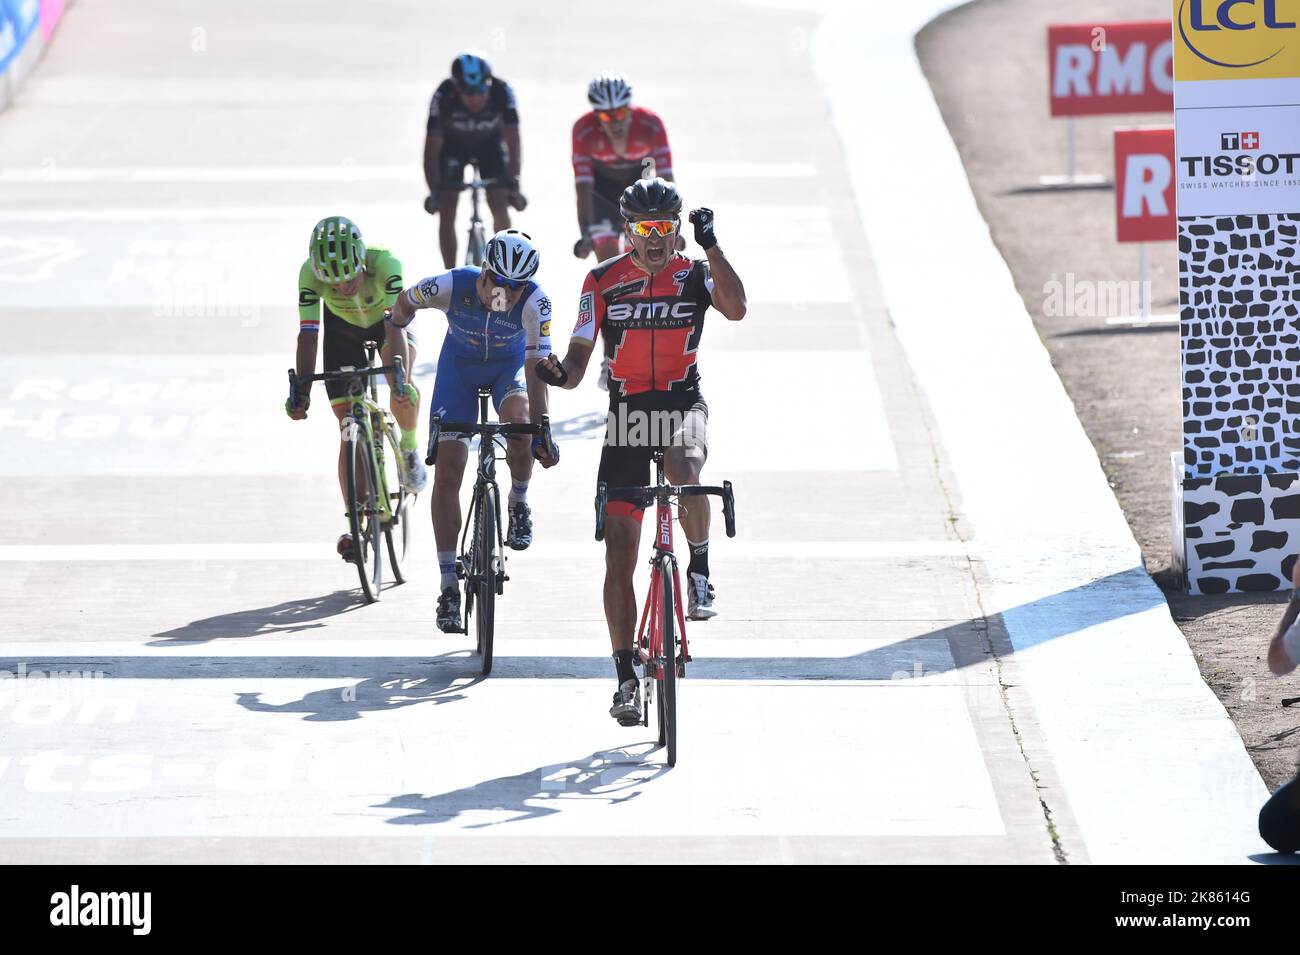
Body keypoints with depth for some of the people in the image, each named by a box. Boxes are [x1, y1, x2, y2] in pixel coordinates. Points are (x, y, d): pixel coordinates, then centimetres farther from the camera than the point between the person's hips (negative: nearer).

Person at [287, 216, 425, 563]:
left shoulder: (384, 263, -39)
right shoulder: (311, 273, -34)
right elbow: (308, 335, -34)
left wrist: (401, 380, -58)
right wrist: (301, 391, -44)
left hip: (387, 319, -1)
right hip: (343, 329, 1)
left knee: (404, 395, -29)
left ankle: (409, 449, 5)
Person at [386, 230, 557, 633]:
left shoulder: (534, 301, -32)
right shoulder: (451, 285, -32)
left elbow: (536, 369, -32)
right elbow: (401, 307, -11)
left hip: (510, 365, 0)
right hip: (460, 364, 0)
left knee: (519, 422, -34)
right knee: (448, 470, -11)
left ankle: (519, 506, -2)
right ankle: (448, 586, -7)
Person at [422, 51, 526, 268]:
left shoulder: (502, 92, -33)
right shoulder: (444, 96, -35)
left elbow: (513, 140, -31)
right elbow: (432, 148, -32)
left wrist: (513, 183, -41)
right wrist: (434, 191, -41)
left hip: (490, 143, 0)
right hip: (452, 144, 0)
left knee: (500, 207, -14)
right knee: (447, 212, -12)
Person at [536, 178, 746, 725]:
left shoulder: (694, 274, -2)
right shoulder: (604, 281, -1)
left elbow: (735, 308, -21)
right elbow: (579, 357, -1)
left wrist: (710, 246, -24)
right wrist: (560, 373, -23)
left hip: (682, 401, -1)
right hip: (627, 410, 1)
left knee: (684, 469, -39)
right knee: (619, 554, -2)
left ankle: (700, 570, -13)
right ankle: (625, 677, 6)